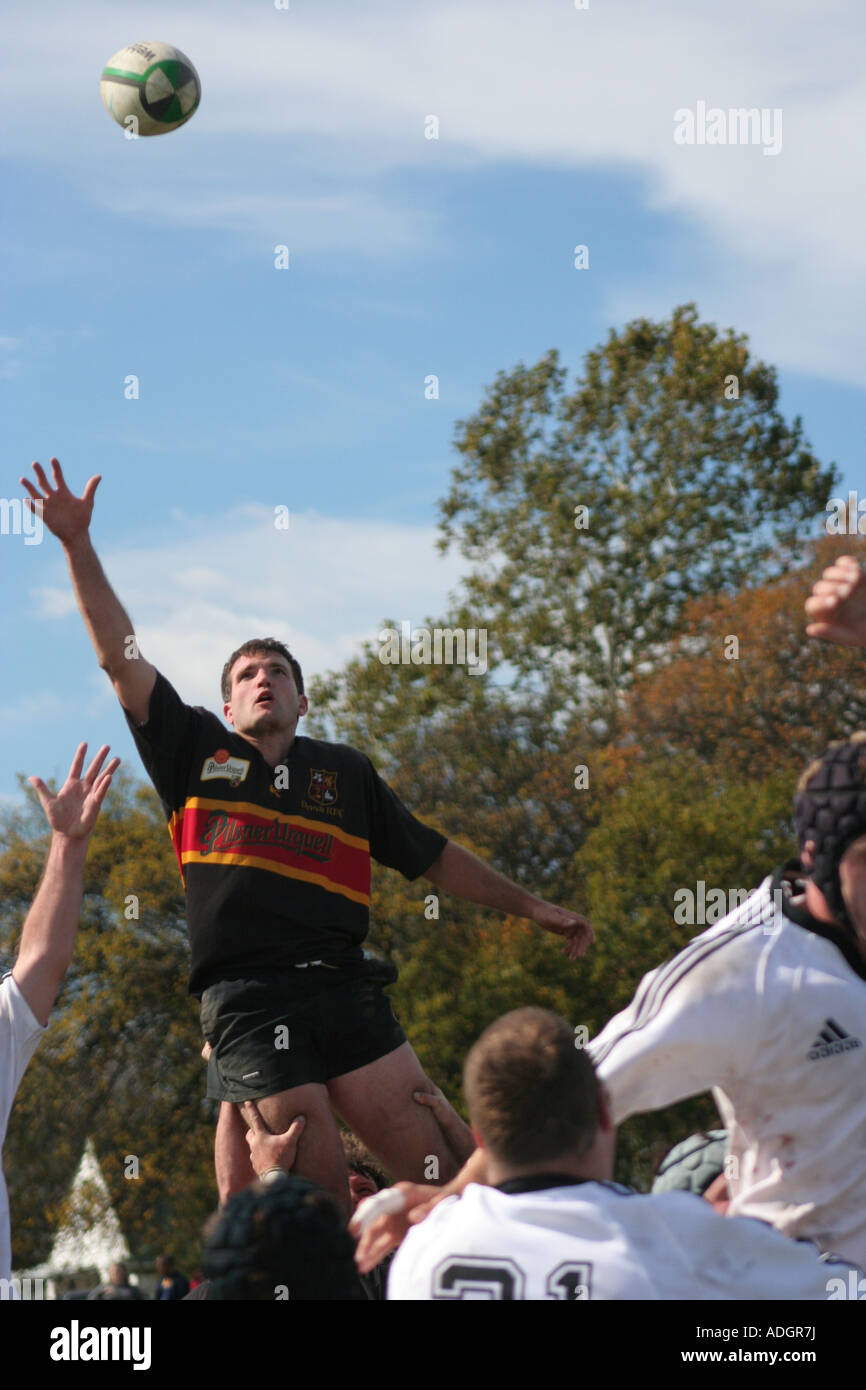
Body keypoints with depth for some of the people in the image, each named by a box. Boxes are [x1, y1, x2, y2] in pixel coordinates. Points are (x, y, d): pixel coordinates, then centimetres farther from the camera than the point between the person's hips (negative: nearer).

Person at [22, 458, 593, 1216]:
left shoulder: (346, 771, 21)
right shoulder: (197, 752, 16)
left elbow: (433, 857, 27)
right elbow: (121, 658, 11)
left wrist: (530, 905, 25)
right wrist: (77, 544, 6)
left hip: (343, 988, 2)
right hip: (246, 1002, -2)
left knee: (437, 1163, -9)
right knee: (320, 1186, -11)